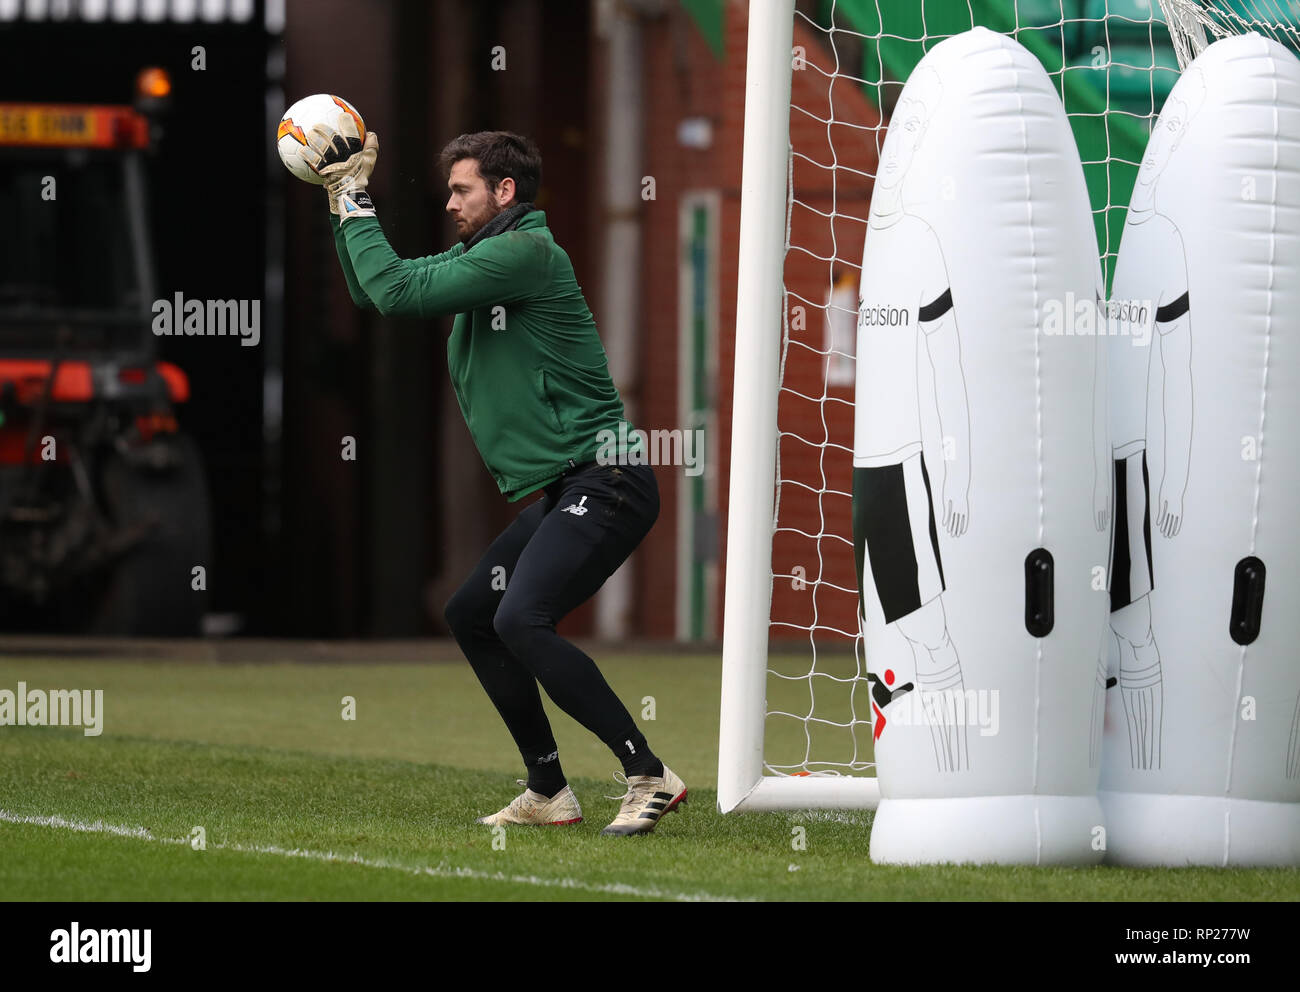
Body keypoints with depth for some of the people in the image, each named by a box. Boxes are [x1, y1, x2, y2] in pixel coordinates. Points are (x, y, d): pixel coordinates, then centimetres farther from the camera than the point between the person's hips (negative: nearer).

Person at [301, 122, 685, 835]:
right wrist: (342, 201, 17)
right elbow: (373, 290, 26)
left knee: (521, 620, -24)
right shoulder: (477, 256, 17)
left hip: (603, 483, -11)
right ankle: (549, 794, 18)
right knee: (470, 615, 15)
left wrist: (356, 203, -5)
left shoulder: (525, 250, -13)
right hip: (561, 493, 11)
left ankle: (649, 776, -23)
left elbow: (397, 291, -17)